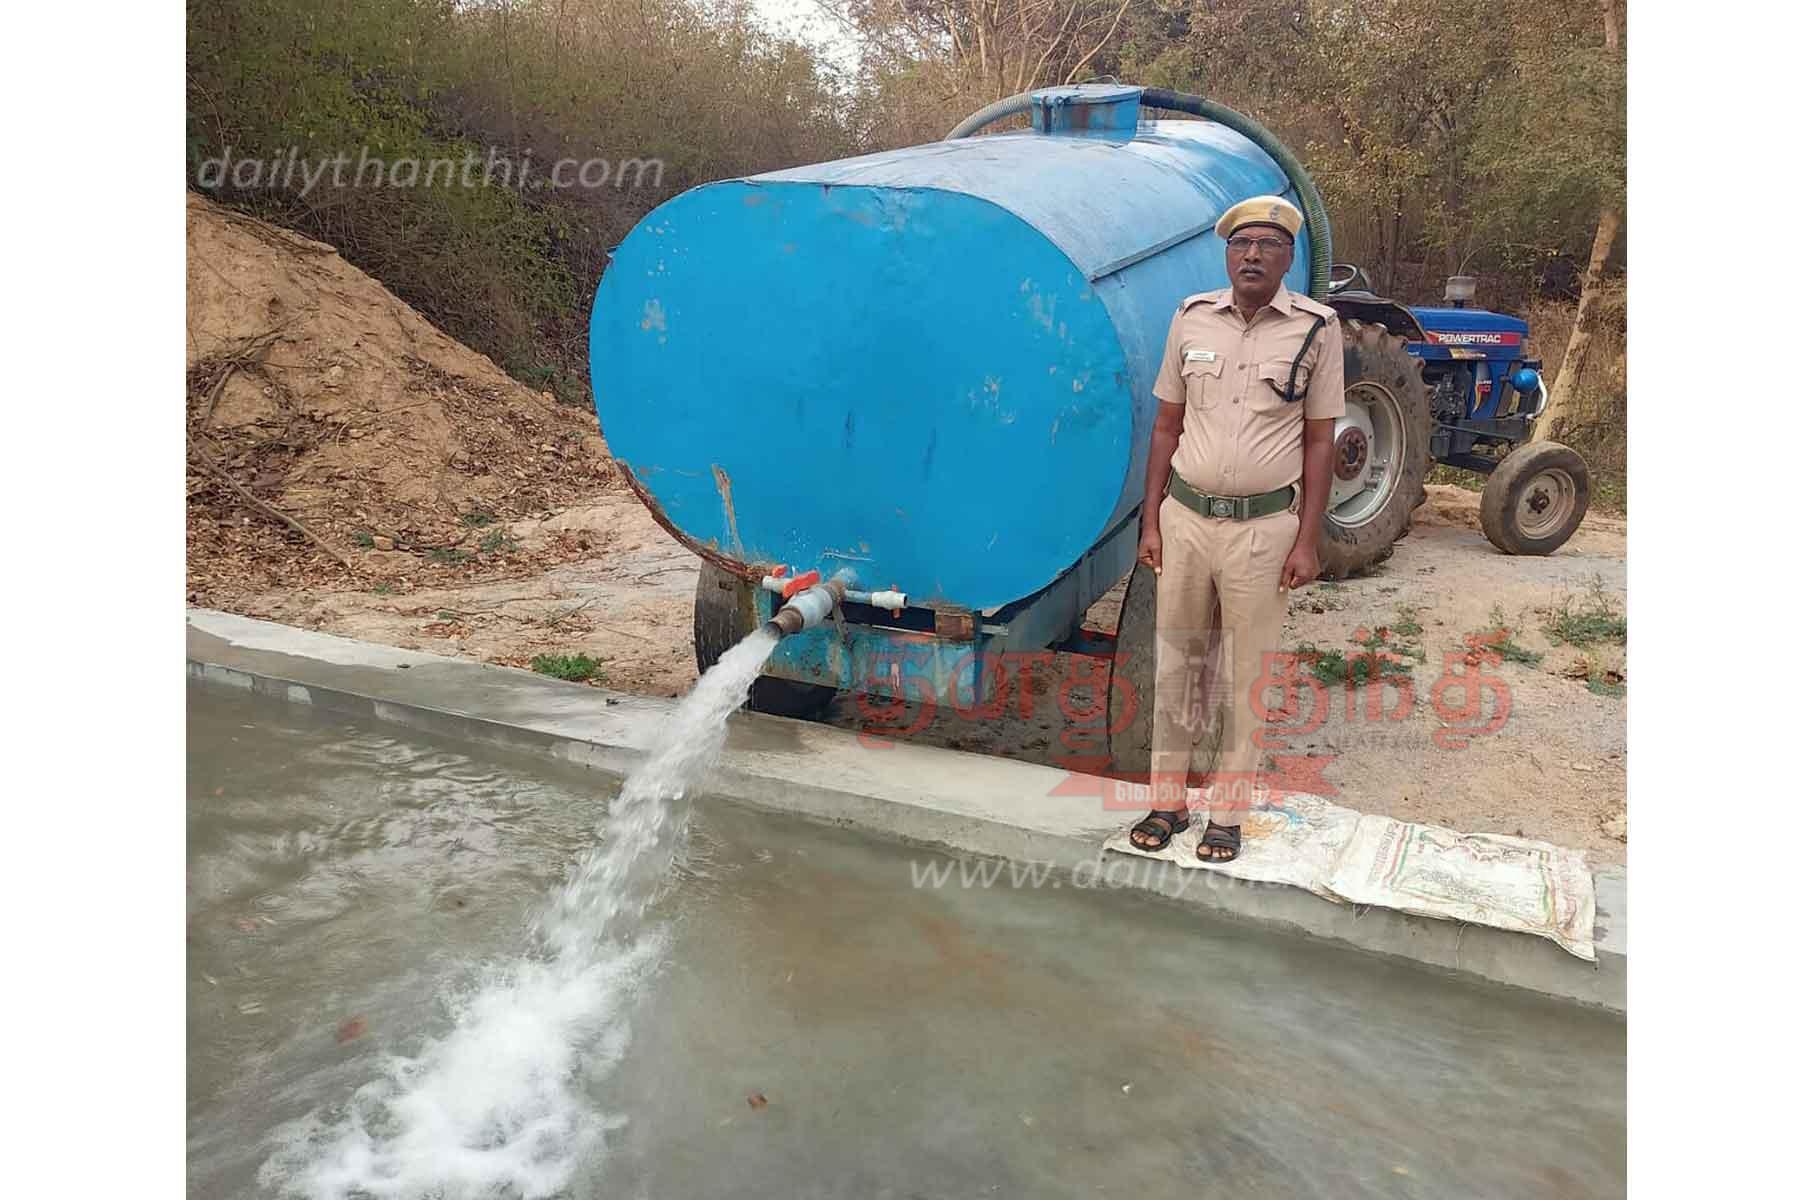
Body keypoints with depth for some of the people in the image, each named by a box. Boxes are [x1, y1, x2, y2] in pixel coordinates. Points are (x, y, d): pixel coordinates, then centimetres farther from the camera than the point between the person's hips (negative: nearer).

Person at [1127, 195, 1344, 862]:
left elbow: (1320, 441, 0)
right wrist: (1150, 522, 4)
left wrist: (1307, 541, -5)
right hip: (1186, 516, 2)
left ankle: (1228, 813, 20)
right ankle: (1167, 800, 23)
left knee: (1246, 675, 7)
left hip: (1263, 525, -2)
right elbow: (1167, 426, 8)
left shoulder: (1315, 328, -3)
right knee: (1176, 664, 10)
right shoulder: (1192, 318, 3)